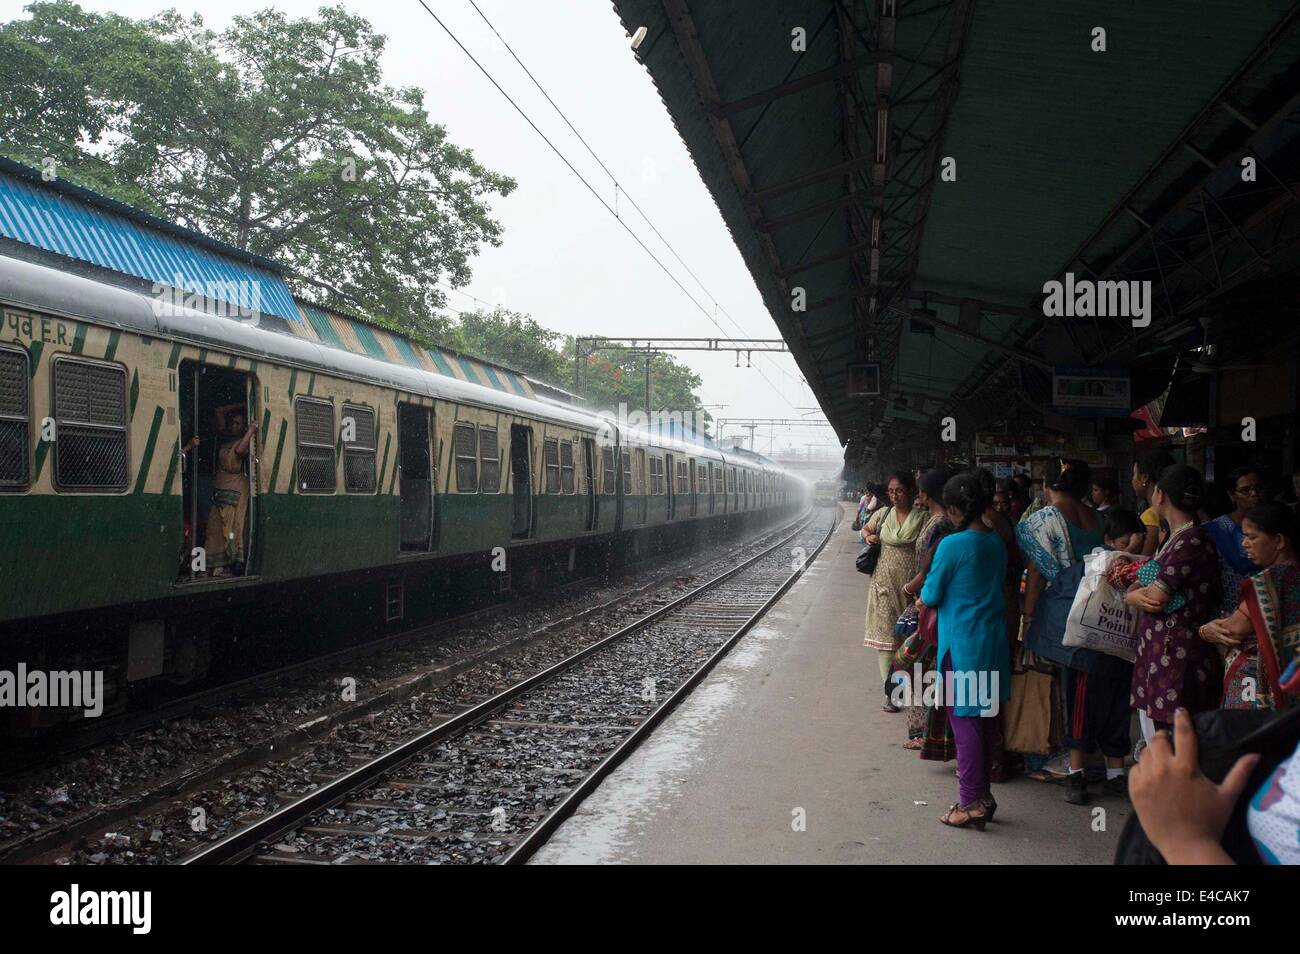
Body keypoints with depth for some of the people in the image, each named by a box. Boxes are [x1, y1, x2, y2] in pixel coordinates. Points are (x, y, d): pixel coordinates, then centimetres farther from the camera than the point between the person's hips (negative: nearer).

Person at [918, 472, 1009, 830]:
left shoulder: (952, 545, -17)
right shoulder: (996, 542, 4)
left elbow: (931, 596, -10)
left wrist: (923, 595, 12)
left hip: (962, 642, -7)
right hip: (994, 638, 7)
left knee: (965, 720, 0)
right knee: (986, 718, 14)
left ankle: (971, 803, 4)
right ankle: (983, 794, 24)